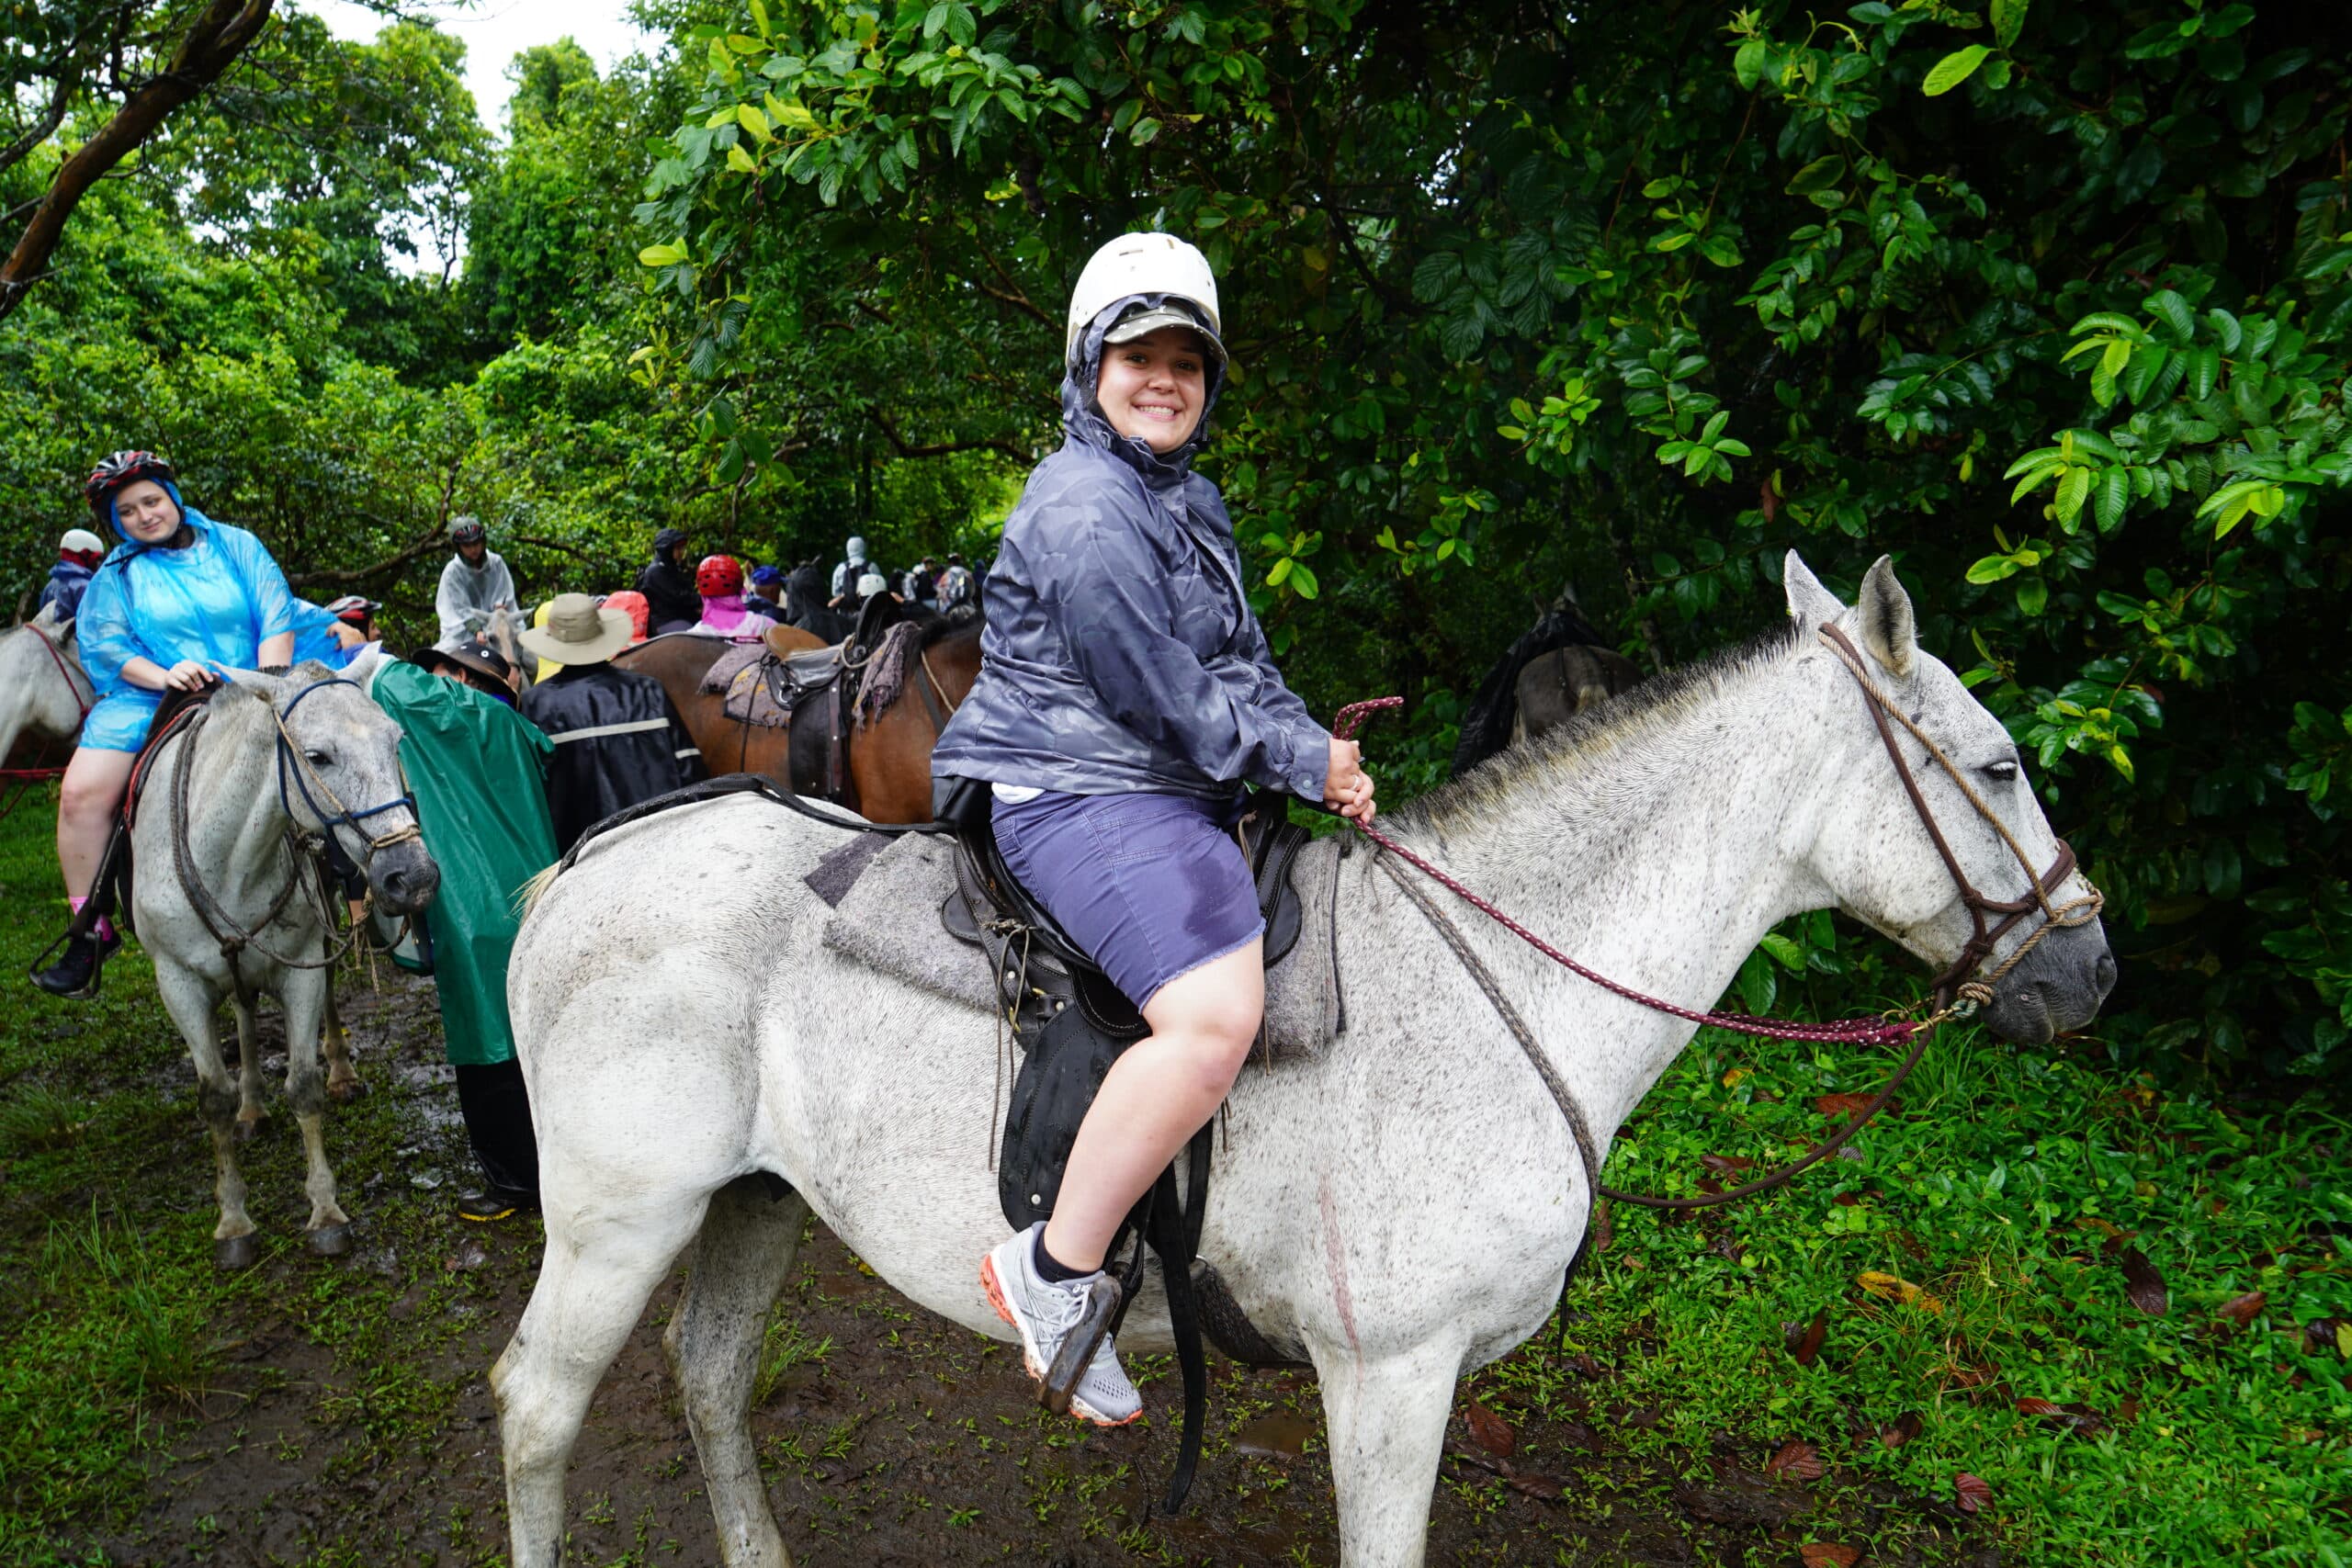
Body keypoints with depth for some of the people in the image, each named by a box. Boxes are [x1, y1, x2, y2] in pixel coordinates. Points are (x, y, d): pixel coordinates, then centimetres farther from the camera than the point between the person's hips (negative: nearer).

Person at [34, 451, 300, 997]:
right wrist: (165, 675, -17)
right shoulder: (114, 576, 14)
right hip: (148, 697, 1)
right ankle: (92, 931, -7)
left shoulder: (236, 545, 10)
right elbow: (105, 647, 2)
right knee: (82, 792, -20)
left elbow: (277, 618, 2)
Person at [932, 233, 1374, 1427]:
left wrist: (1319, 758, -1)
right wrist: (1303, 760, -8)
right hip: (1074, 794, -11)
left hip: (1171, 793, 11)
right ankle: (1055, 1269, -16)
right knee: (1216, 1013, -30)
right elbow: (1168, 703, -17)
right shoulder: (1084, 512, -15)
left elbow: (1242, 665, 15)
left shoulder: (1193, 499, 18)